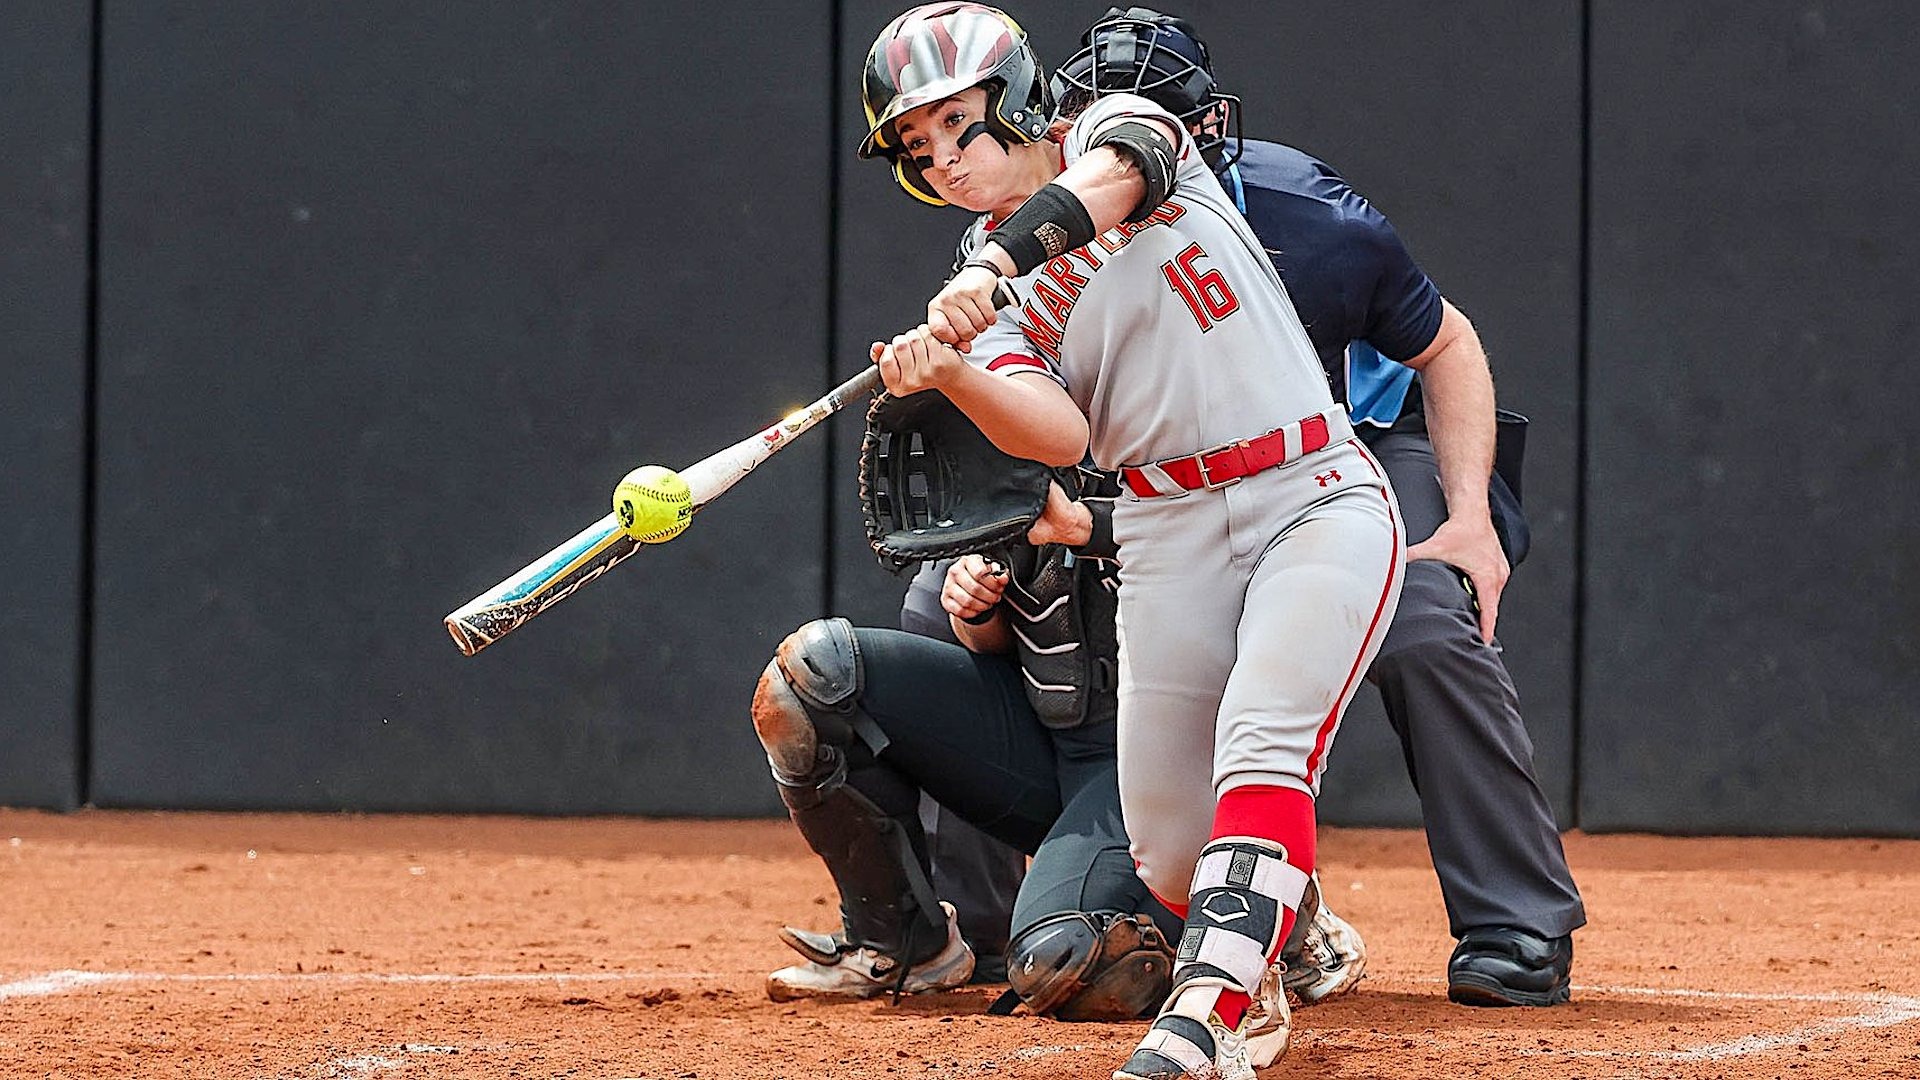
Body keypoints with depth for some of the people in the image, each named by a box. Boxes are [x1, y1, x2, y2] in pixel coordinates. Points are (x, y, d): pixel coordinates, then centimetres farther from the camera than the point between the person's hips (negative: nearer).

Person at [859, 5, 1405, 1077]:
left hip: (1317, 502, -4)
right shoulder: (985, 292, 8)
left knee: (1261, 748, -25)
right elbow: (1059, 435, -12)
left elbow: (1110, 176, -25)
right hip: (1170, 537, 4)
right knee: (1169, 849, -1)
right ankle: (1250, 992, 28)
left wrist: (995, 265, -42)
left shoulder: (1117, 127, 3)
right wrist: (947, 373, -31)